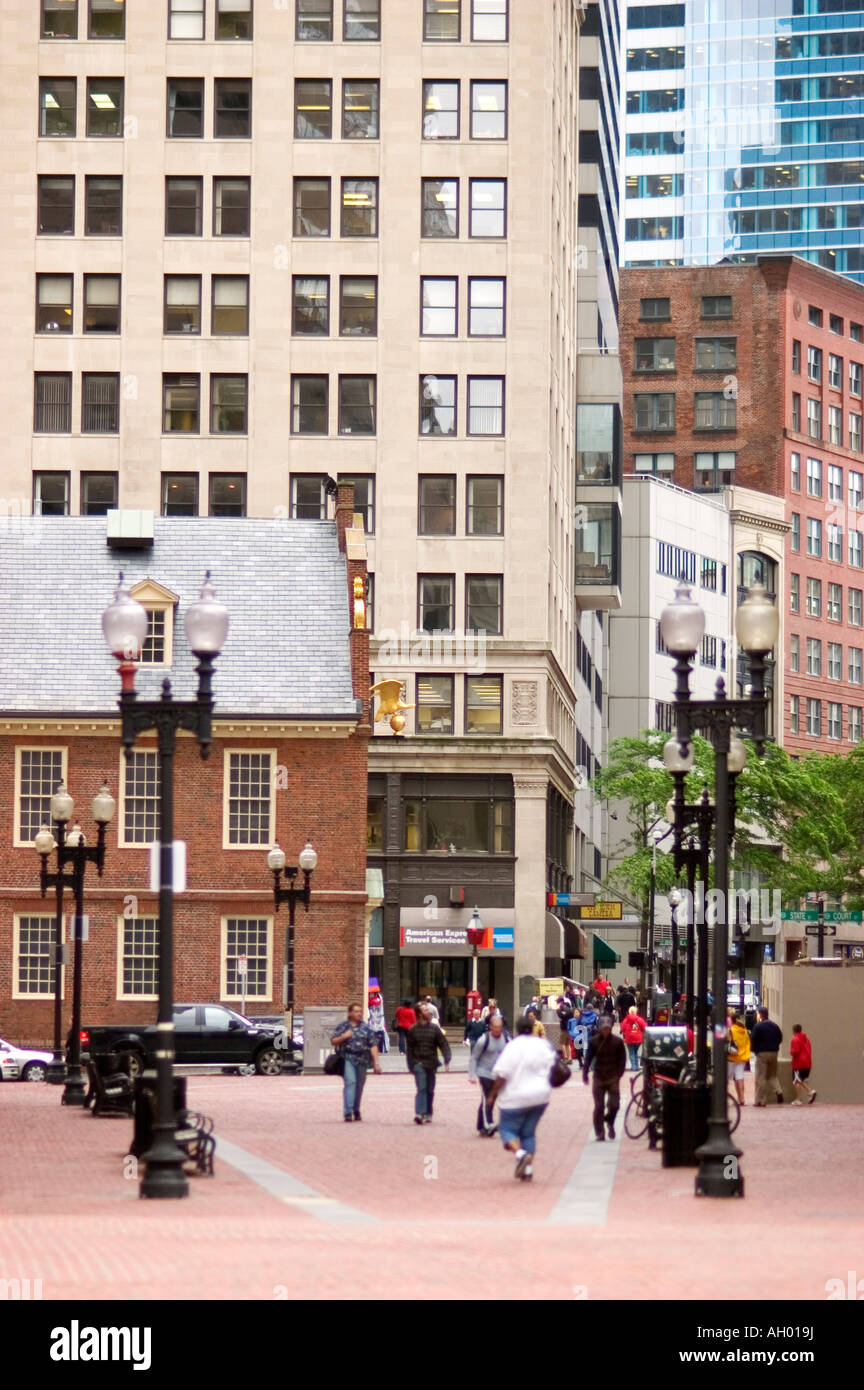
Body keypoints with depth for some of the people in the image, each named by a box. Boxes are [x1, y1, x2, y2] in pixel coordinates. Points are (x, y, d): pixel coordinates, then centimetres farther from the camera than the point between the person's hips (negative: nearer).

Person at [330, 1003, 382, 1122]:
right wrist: (343, 1037, -9)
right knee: (350, 1082, -17)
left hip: (362, 1060, 2)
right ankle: (348, 1112, -23)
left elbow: (373, 1045, 3)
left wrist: (376, 1062, -5)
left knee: (359, 1085, 9)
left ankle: (356, 1111, 26)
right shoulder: (343, 1026, 8)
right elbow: (333, 1041, 10)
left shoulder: (367, 1028, 8)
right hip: (347, 1058, -2)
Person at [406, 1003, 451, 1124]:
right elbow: (410, 1049, 3)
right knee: (421, 1089, -14)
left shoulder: (434, 1028, 3)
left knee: (430, 1090, 10)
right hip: (419, 1063, -2)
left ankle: (428, 1113, 22)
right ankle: (419, 1114, -21)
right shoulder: (414, 1030, 1)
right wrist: (411, 1065, -1)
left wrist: (446, 1060, -12)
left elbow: (443, 1044, 0)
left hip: (431, 1063, 2)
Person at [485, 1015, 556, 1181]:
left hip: (517, 1097, -5)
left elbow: (501, 1075, -15)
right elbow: (552, 1069, 12)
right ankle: (528, 1169, 9)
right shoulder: (543, 1046, 3)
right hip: (541, 1095, 5)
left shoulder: (513, 1047, -13)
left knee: (507, 1128, 6)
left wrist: (492, 1095, -6)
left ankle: (520, 1153, -20)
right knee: (529, 1132, 15)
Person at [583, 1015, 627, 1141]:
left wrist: (619, 1073, -10)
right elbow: (588, 1058, 2)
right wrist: (585, 1073, -7)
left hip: (613, 1078, 0)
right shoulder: (594, 1041, 0)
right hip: (599, 1078, 0)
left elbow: (622, 1059, 1)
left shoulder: (617, 1041, -2)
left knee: (614, 1104, -5)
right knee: (599, 1107, 1)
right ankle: (599, 1133, 9)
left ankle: (610, 1122, 27)